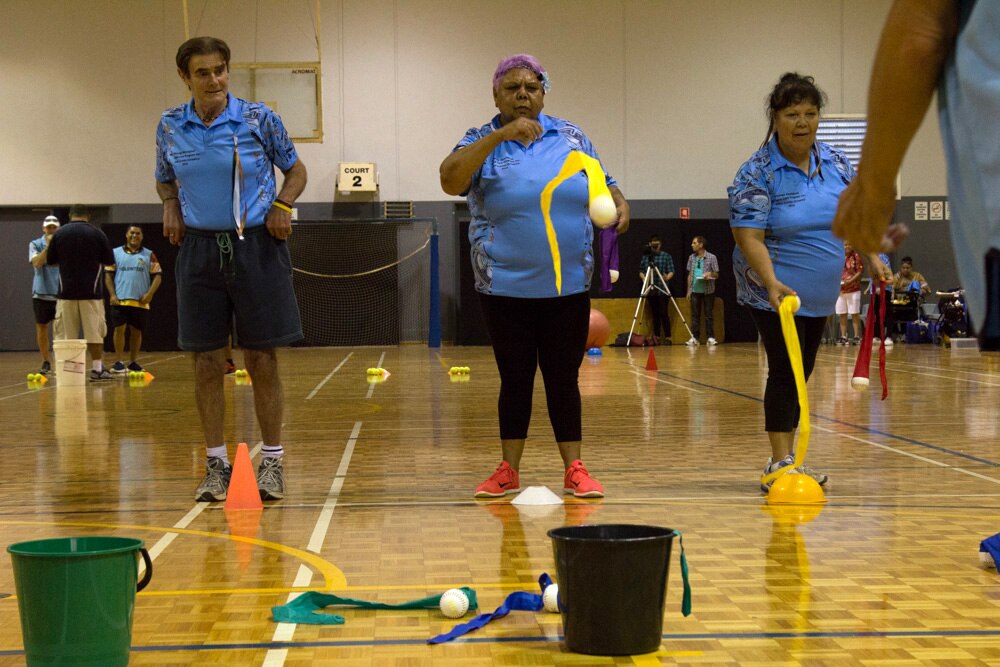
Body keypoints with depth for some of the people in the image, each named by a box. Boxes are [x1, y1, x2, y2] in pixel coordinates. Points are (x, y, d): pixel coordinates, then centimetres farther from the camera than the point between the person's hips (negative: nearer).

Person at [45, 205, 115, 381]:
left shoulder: (59, 233, 2)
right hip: (91, 291, -1)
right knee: (94, 331, 3)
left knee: (66, 334, 5)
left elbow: (50, 260, 9)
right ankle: (97, 368, 3)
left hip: (66, 291, 1)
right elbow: (109, 261, 3)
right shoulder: (97, 234, -2)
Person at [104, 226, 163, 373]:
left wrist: (150, 293, -9)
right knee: (119, 329, -4)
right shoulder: (115, 253, 7)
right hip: (120, 300, -1)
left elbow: (157, 275, 3)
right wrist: (112, 294, -5)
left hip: (140, 301, 1)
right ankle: (118, 362, 2)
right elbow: (108, 274, 7)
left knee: (137, 331, 5)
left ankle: (133, 362, 16)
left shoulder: (149, 255, 7)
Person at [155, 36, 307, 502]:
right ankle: (216, 465, 13)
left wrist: (282, 204, -10)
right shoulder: (170, 127, 4)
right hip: (200, 249, 2)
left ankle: (272, 463, 11)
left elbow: (295, 169, 8)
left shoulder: (258, 118, -4)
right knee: (206, 362, 3)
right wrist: (171, 206, -1)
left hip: (257, 246, -2)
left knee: (262, 360, 1)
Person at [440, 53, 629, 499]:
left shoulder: (571, 137, 6)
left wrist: (619, 203, -7)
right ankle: (508, 471, 15)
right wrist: (500, 136, -30)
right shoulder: (483, 143, -3)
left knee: (563, 378, 6)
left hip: (568, 286, 2)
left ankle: (574, 470, 11)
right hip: (506, 289, -2)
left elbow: (602, 183, 16)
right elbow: (449, 180, -22)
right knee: (515, 379, 6)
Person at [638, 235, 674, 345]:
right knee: (655, 314, 6)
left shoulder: (666, 256, 4)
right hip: (651, 289, 2)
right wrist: (644, 280, -8)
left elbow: (671, 271, 1)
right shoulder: (645, 256, 9)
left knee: (663, 313, -7)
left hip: (662, 289, -2)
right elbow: (641, 272, 11)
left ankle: (667, 337, -4)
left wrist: (667, 277, -20)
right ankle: (656, 337, 10)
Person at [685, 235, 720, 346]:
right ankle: (694, 337, 5)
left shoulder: (711, 257, -3)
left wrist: (710, 274, -21)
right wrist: (689, 290, 8)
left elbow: (716, 274, 1)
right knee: (695, 314, 3)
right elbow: (690, 275, 12)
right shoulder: (691, 257, 8)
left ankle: (711, 337, 4)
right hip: (695, 290, 3)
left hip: (708, 290, -3)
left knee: (709, 314, 0)